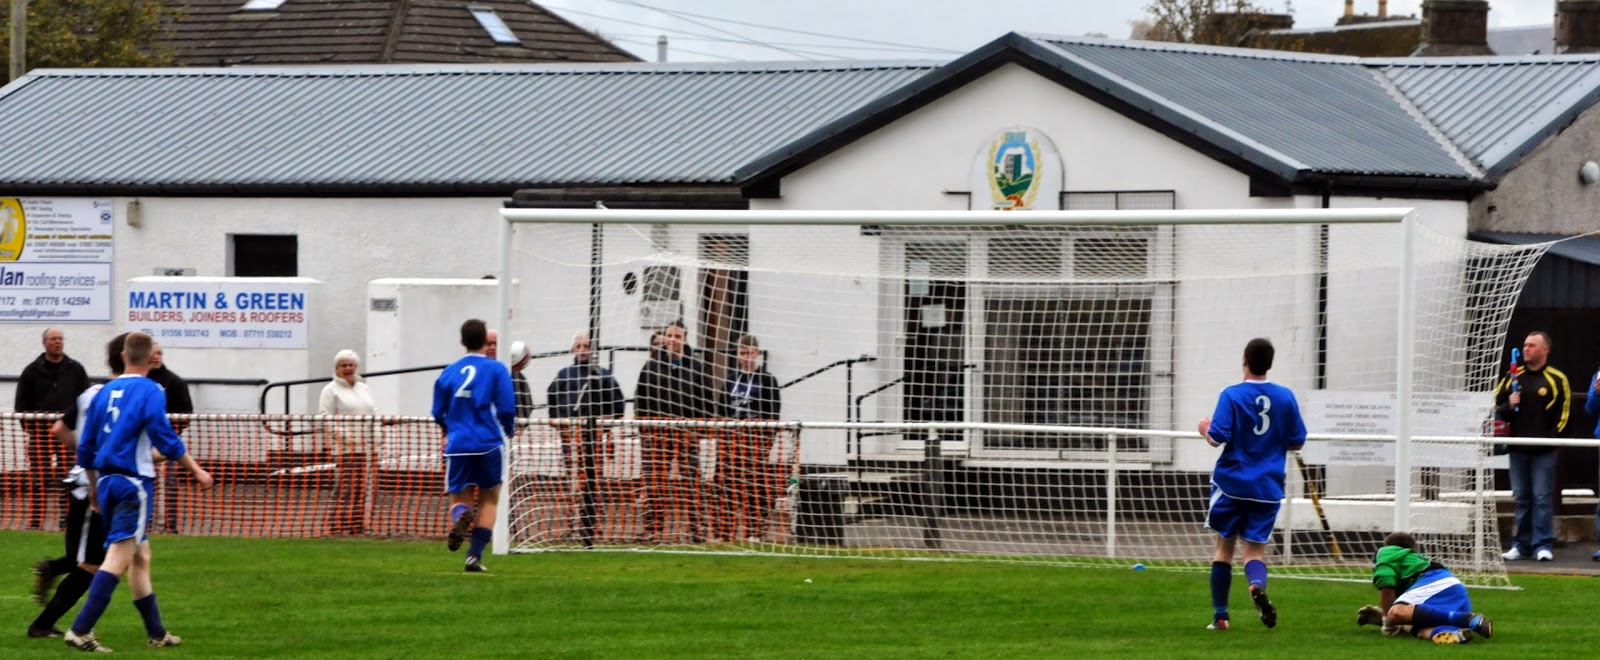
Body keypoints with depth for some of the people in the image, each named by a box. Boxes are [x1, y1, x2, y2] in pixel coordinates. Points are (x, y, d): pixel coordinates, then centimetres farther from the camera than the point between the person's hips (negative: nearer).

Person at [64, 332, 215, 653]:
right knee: (119, 558, -11)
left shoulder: (104, 392, 12)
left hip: (106, 481, 8)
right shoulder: (150, 391, -8)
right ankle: (81, 630, -20)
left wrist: (94, 486, 26)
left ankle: (157, 632, 25)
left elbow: (86, 447, 15)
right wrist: (197, 471, -4)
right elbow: (164, 438, -13)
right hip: (133, 482, -8)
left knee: (140, 556, 17)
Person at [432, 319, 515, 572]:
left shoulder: (450, 372, 6)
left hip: (458, 445, 2)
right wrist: (510, 429, 13)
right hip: (489, 444, -2)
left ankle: (459, 517, -27)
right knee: (489, 499, 14)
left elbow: (438, 414, 10)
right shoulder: (496, 369, -3)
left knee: (459, 498, 11)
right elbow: (506, 409, -8)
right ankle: (475, 556, 2)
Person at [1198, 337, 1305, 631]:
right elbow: (1297, 441, 7)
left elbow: (1218, 437, -15)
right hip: (1268, 486, 2)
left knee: (1224, 546, 13)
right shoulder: (1285, 397, 2)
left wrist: (1206, 429, 7)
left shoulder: (1231, 395, -8)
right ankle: (1258, 585, -31)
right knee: (1255, 549, 4)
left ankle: (1220, 615, 14)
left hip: (1232, 484, -2)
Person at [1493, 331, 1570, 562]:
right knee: (1521, 498, 7)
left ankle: (1543, 545, -4)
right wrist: (1509, 406, -7)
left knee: (1543, 498, -6)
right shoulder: (1513, 377, 11)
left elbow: (1564, 412, 0)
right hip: (1518, 449, 4)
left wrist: (1552, 437, -7)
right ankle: (1521, 544, 11)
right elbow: (1497, 409, 14)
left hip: (1544, 451, -4)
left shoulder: (1556, 379, -1)